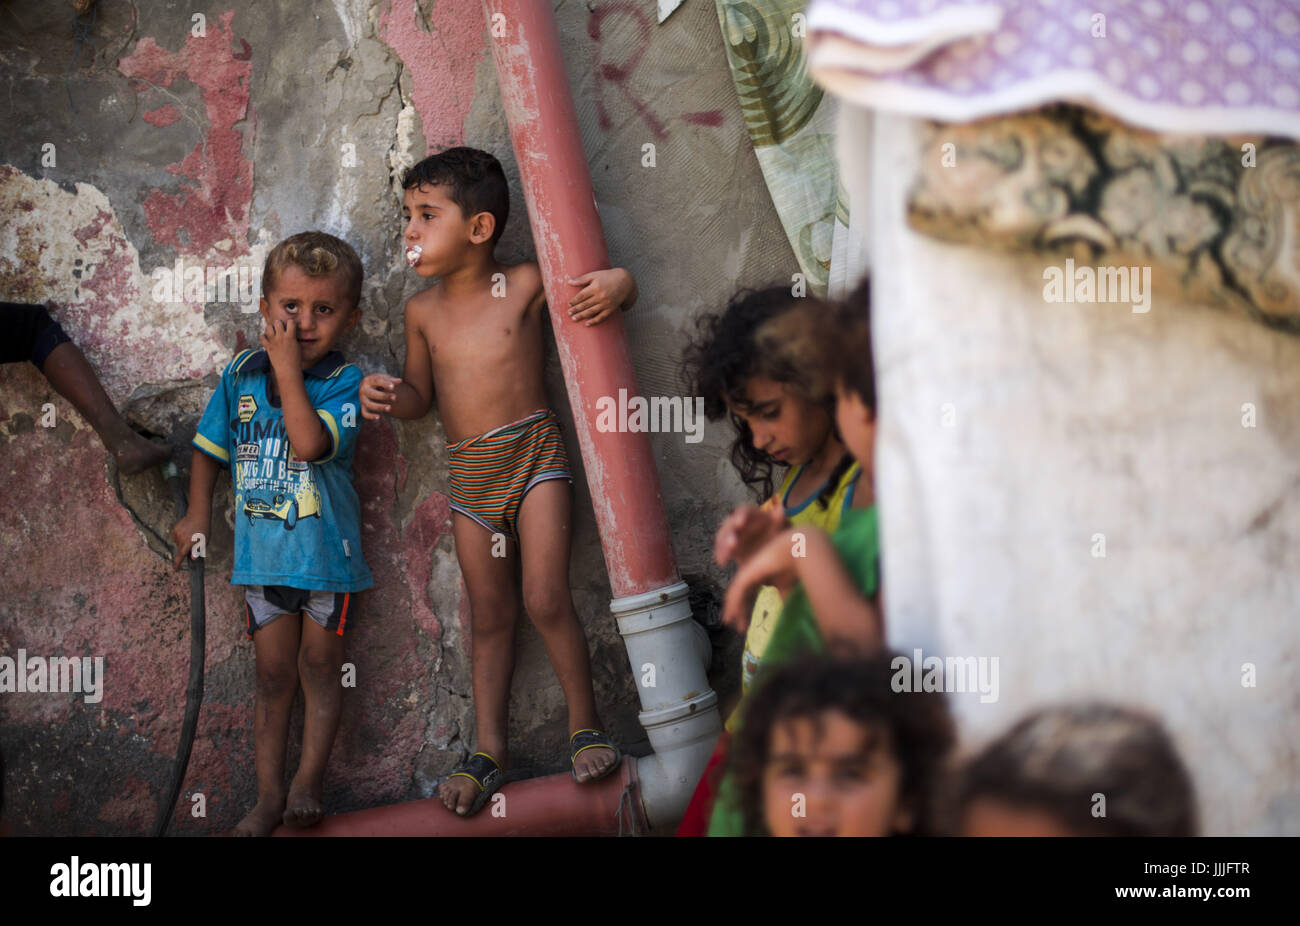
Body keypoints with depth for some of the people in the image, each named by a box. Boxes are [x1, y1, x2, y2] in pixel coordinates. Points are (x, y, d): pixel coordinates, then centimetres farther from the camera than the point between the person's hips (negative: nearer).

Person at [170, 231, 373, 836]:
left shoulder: (344, 384, -14)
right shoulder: (241, 374, -1)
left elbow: (308, 443, -32)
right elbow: (209, 446, 12)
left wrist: (287, 364, -28)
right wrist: (198, 516, 9)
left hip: (326, 551, -3)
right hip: (262, 552, 3)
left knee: (320, 667, 10)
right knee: (274, 673, 11)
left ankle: (309, 778, 24)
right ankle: (269, 793, 19)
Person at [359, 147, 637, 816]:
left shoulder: (525, 285, -5)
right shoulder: (422, 311, 5)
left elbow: (614, 286, 4)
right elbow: (421, 394, 13)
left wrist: (615, 284, -20)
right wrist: (389, 395, -9)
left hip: (533, 451, -4)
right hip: (469, 471, 4)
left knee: (545, 598, -12)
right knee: (489, 617, 9)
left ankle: (585, 726, 4)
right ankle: (488, 747, 16)